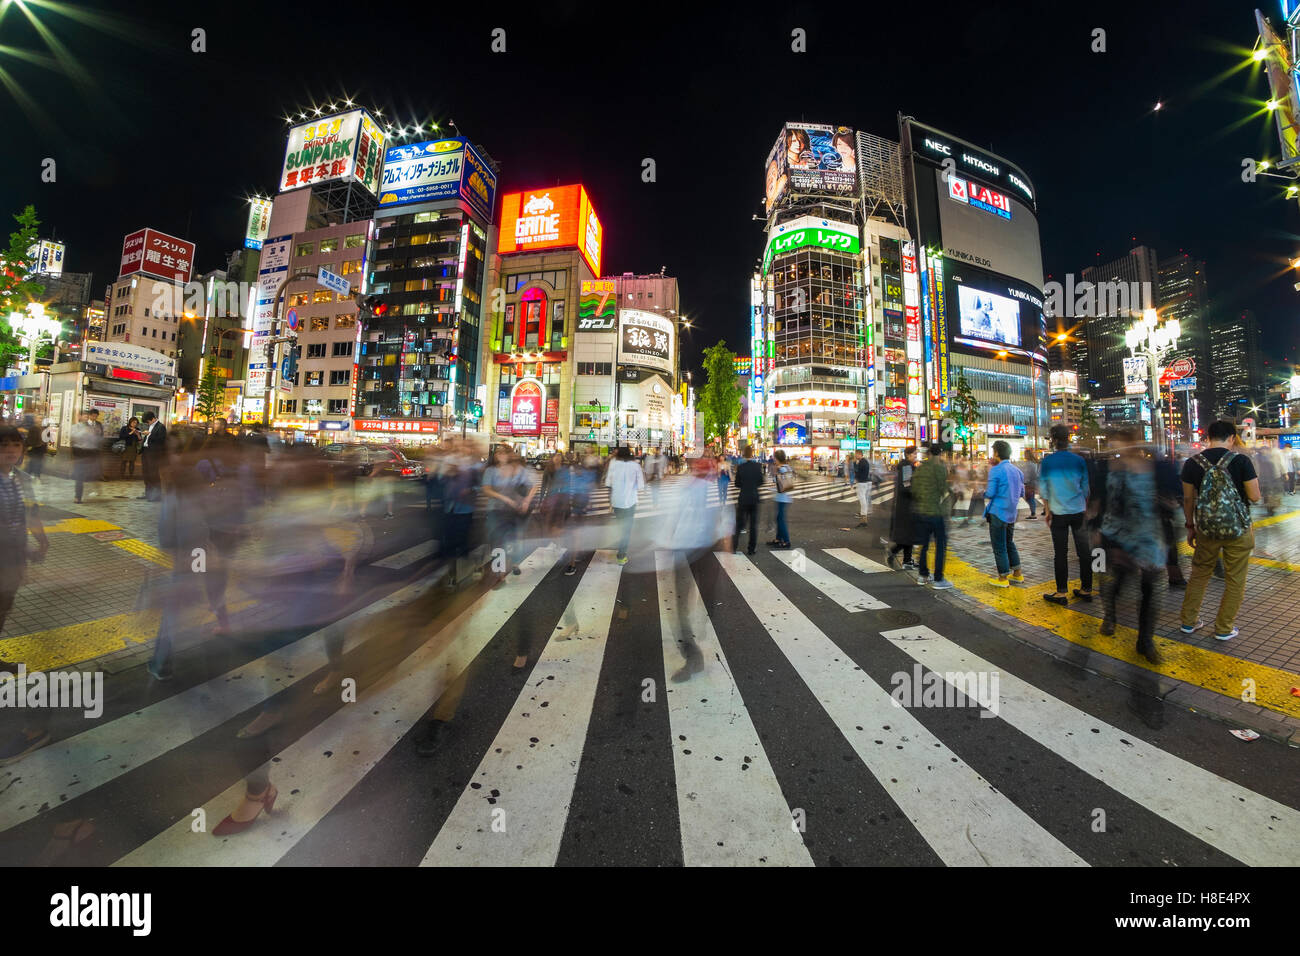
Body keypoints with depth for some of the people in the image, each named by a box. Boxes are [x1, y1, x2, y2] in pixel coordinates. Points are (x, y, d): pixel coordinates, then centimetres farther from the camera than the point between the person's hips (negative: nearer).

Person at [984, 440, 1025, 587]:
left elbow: (990, 493, -17)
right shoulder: (1017, 471, 8)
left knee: (999, 547, 1)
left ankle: (1003, 578, 7)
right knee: (1010, 543, 21)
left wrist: (985, 492, 4)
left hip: (997, 513, -7)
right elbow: (1022, 492, 14)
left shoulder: (995, 470, -15)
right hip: (1012, 514, 7)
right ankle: (1017, 574, 28)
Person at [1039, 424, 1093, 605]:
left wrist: (1047, 511, 6)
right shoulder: (1079, 460, 2)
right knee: (1083, 551, 10)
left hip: (1058, 513, -3)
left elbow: (1043, 488, -3)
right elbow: (1085, 487, 10)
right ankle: (1086, 590, 19)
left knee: (1060, 553, 1)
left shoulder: (1047, 461, -7)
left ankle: (1062, 593, 5)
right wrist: (1086, 508, 21)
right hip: (1079, 512, 3)